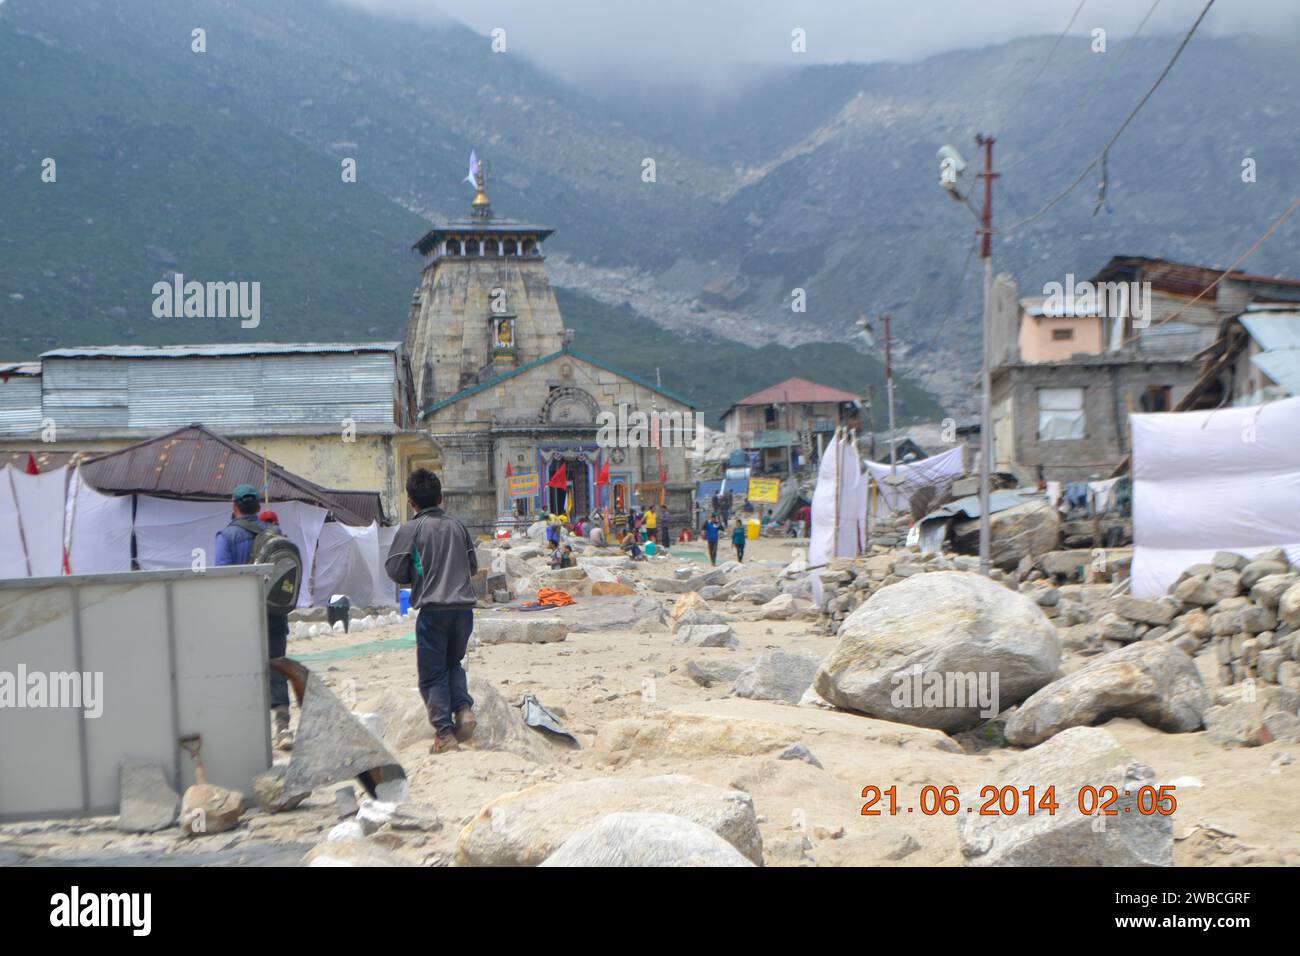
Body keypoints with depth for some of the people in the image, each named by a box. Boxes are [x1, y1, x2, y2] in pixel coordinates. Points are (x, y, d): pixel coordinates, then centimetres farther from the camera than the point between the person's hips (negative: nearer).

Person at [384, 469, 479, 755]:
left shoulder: (410, 530, -4)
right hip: (464, 606, 4)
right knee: (454, 662, 23)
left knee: (432, 674, 5)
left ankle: (445, 733, -2)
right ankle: (464, 708, 0)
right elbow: (473, 566, 15)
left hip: (433, 608, -4)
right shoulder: (458, 526, 9)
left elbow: (394, 570, -3)